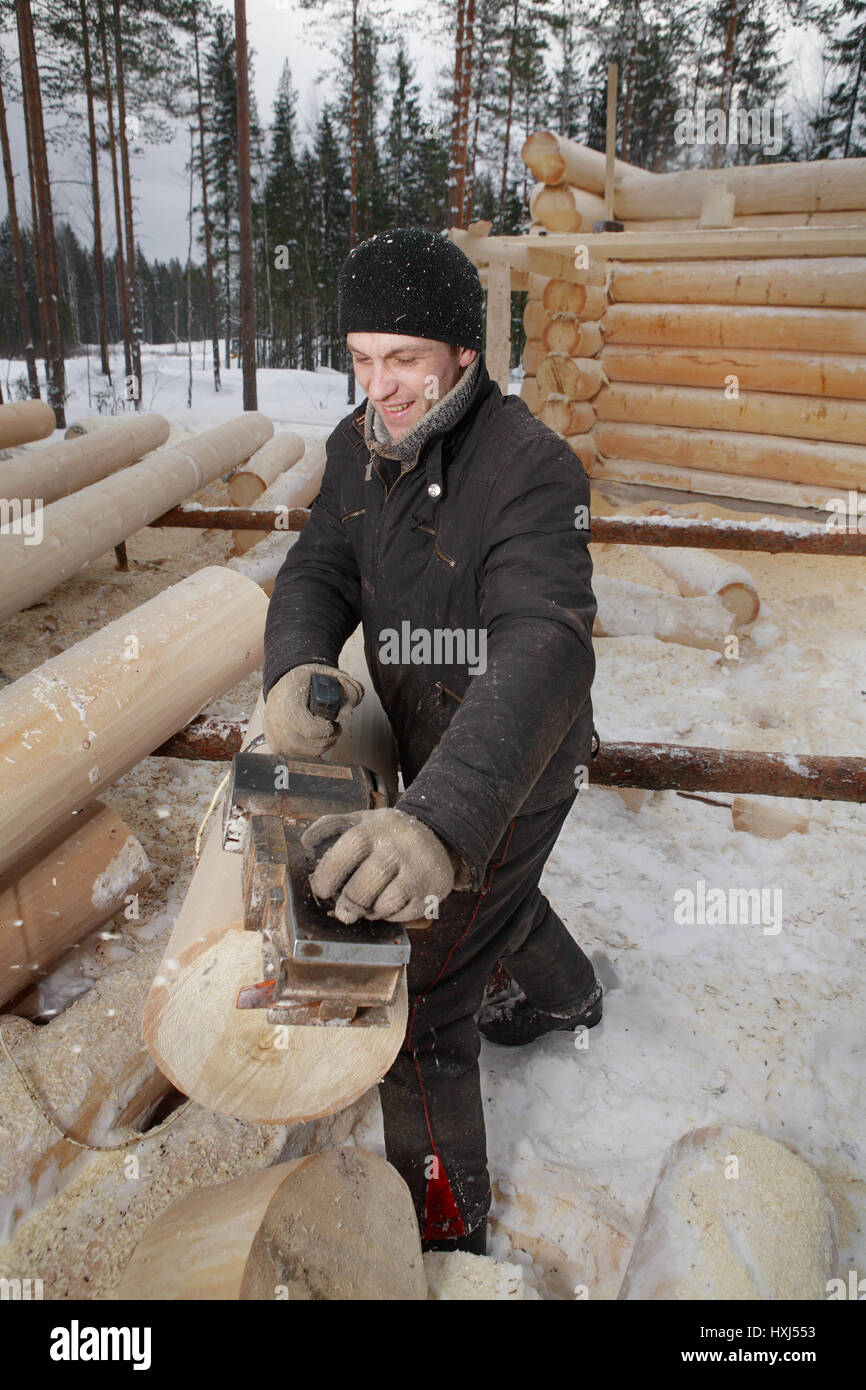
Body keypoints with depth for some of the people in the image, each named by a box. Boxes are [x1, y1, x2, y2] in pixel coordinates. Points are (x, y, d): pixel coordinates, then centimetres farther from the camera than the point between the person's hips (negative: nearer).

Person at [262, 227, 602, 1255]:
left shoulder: (531, 470, -31)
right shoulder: (360, 447, -6)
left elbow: (544, 650, -45)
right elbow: (319, 571, -6)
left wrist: (442, 822, -62)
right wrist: (294, 668, -32)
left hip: (509, 778, -8)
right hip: (437, 754, 8)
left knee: (422, 1006, 0)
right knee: (497, 895, 34)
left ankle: (446, 1228, 26)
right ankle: (567, 998, 67)